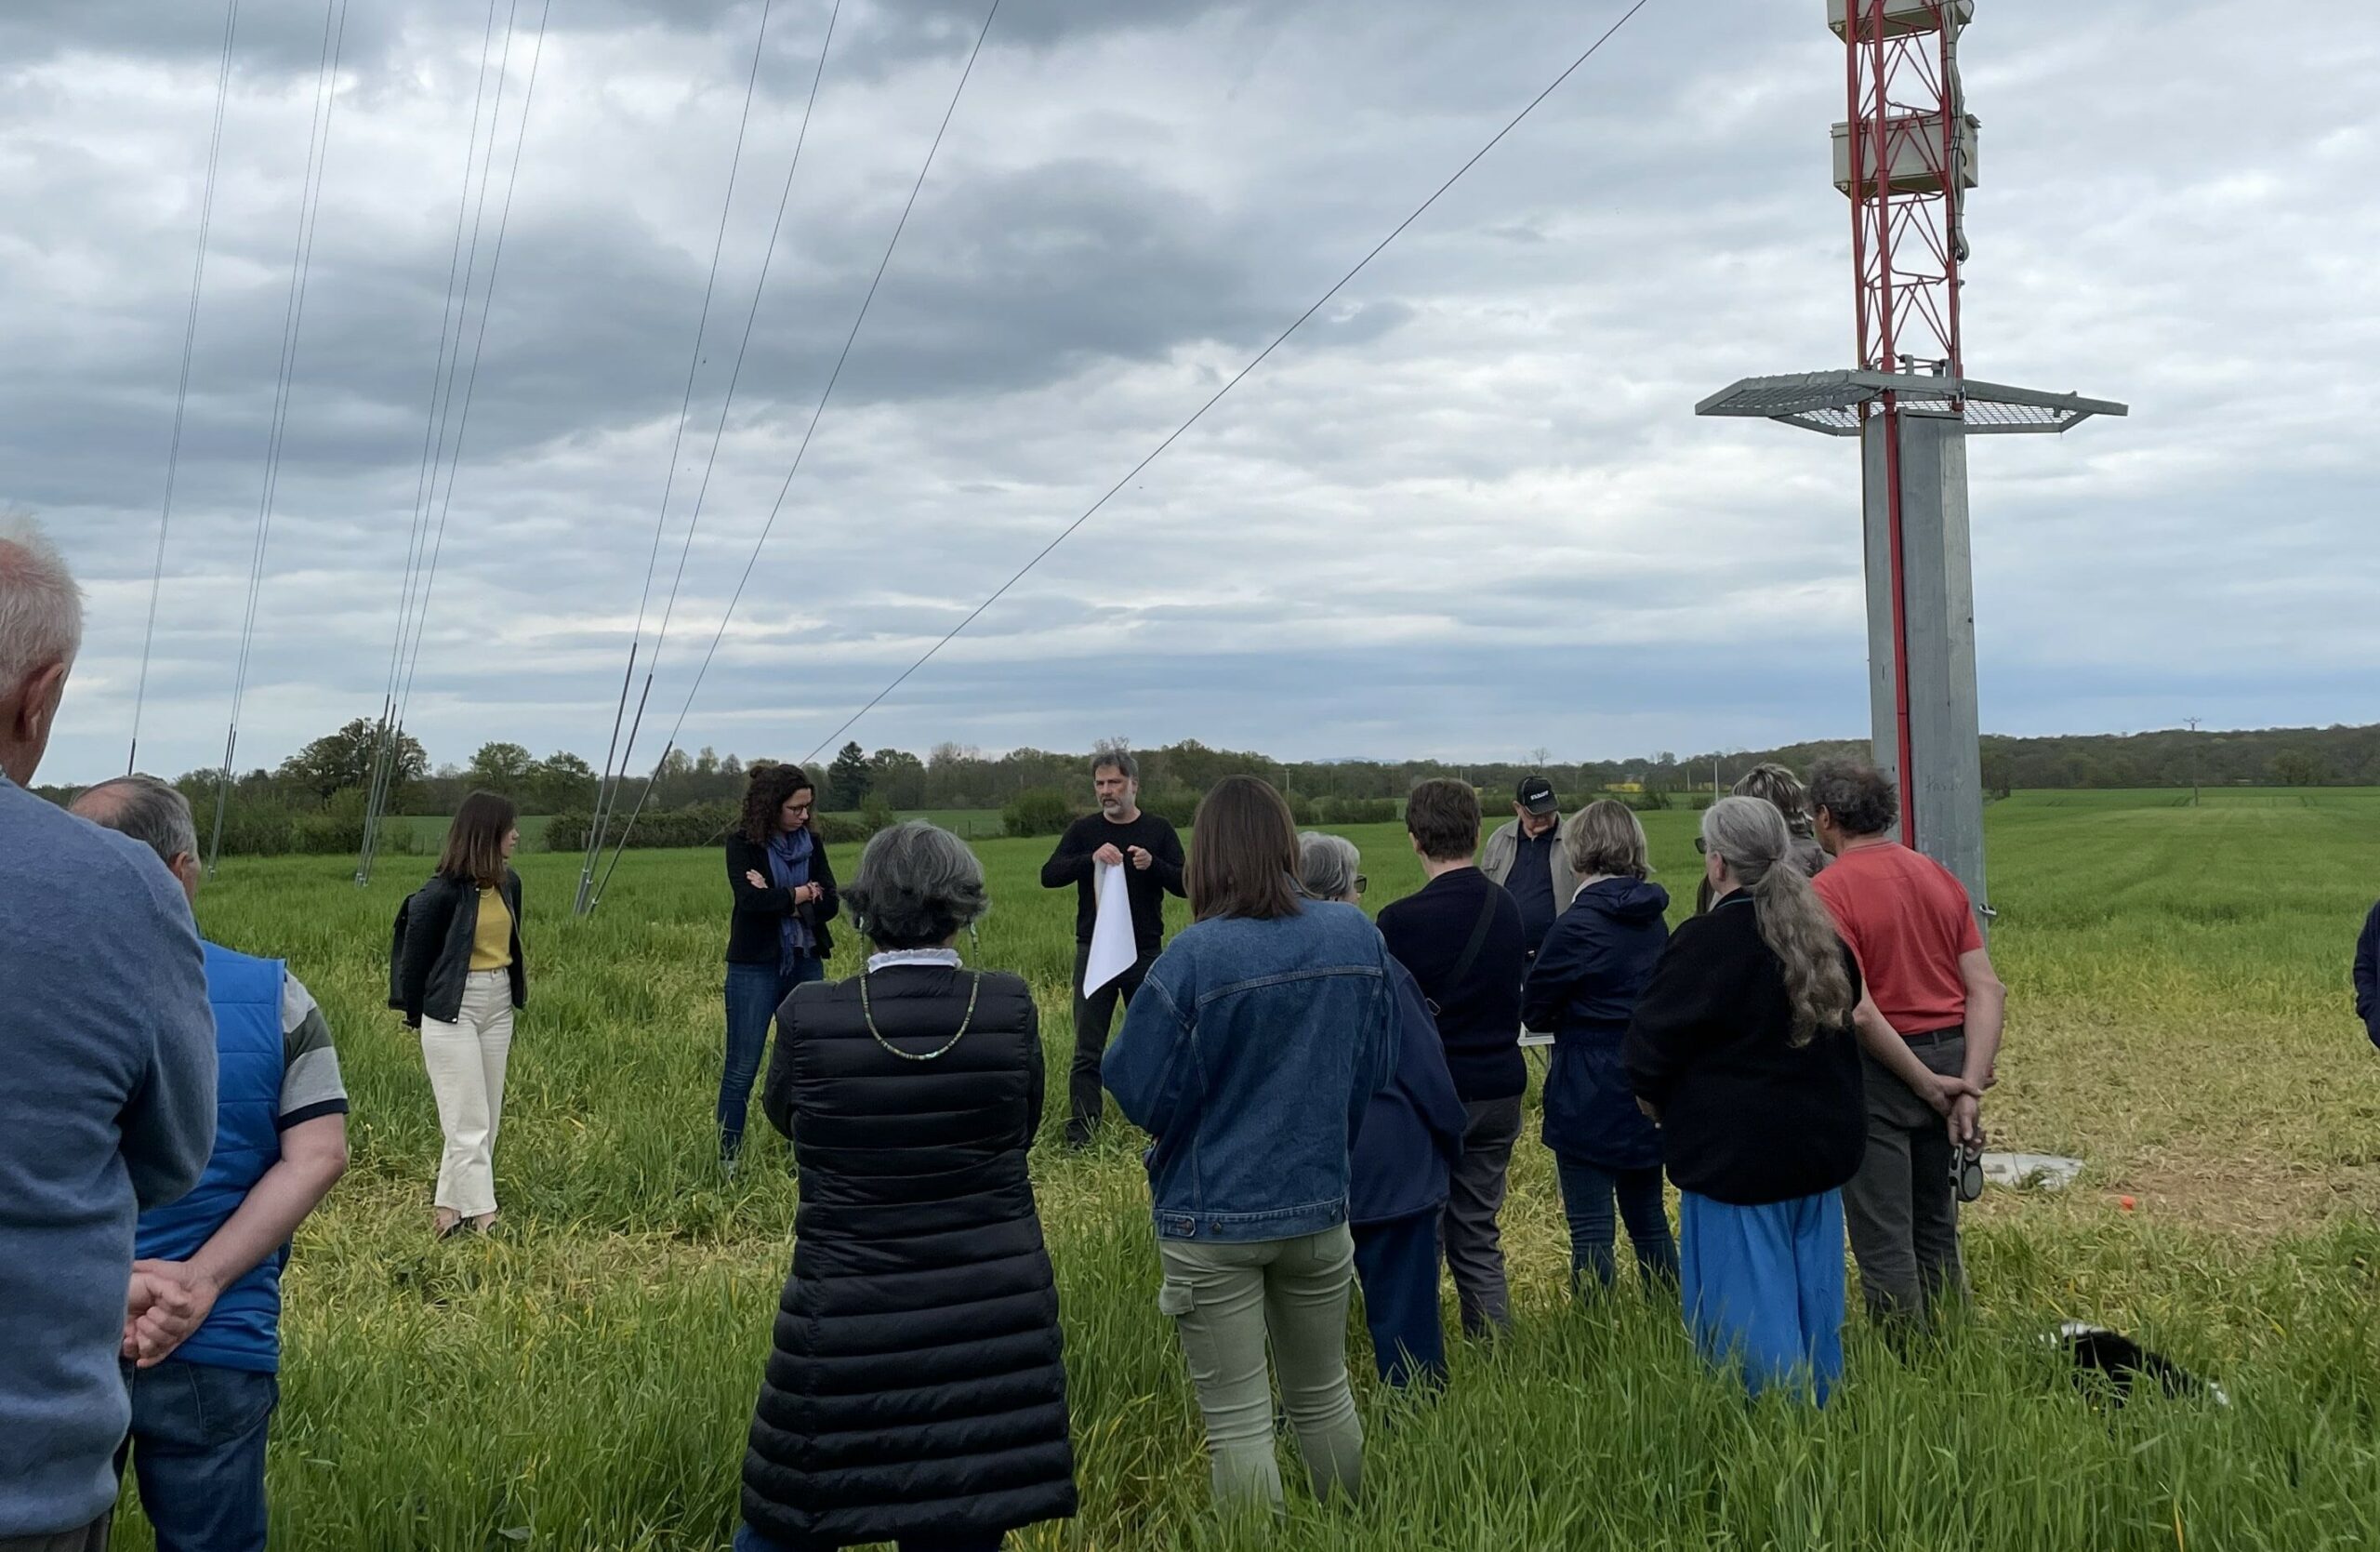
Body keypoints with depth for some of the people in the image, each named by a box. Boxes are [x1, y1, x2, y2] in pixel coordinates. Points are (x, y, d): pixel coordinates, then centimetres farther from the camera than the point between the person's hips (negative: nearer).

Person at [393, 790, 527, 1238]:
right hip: (453, 1011, -7)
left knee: (487, 1121, 11)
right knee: (470, 1125, -5)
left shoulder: (509, 884, 3)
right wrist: (416, 1015, 5)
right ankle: (482, 1218, -2)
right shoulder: (442, 893, -15)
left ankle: (449, 1208, 22)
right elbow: (416, 955, -5)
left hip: (498, 1007, 7)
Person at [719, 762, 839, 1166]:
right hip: (755, 966, -4)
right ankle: (728, 1158, 10)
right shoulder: (743, 843, -7)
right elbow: (750, 900, -21)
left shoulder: (811, 842, 5)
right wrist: (802, 894, -12)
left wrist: (776, 899, -15)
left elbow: (830, 904, -4)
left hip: (806, 964, 4)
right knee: (742, 1068, 2)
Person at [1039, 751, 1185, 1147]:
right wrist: (1091, 859, -24)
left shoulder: (1158, 831, 4)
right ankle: (1081, 1133, 4)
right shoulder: (1083, 830, 4)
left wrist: (1153, 865, -21)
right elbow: (1048, 875, -8)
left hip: (1145, 952, 0)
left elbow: (1185, 884, -1)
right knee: (1088, 1050, 0)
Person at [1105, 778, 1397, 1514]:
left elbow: (1140, 1094, -15)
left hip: (1213, 1220, -5)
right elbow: (1375, 1069, 8)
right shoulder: (1358, 935, -3)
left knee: (1239, 1422, 6)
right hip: (1318, 1205, 5)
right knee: (1324, 1398, 21)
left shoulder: (1195, 956, -19)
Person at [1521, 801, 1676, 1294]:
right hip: (1648, 1089, 8)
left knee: (1591, 1232, -1)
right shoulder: (1654, 918, 6)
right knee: (1648, 1217, 19)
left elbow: (1533, 1007, -9)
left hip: (1588, 1098, -8)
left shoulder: (1579, 924, -16)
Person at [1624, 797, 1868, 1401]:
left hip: (1735, 1153, -7)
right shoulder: (1823, 935, 6)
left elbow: (1650, 1046, -13)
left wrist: (1659, 1102, 6)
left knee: (1747, 1310, 2)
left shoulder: (1705, 942, -18)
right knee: (1813, 1302, 17)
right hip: (1823, 1143, 8)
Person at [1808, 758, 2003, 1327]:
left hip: (1878, 1067, -7)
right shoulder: (1939, 876, 7)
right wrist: (1968, 1086, -7)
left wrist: (1930, 1084, -13)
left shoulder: (1829, 891, -13)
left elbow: (1858, 1009, -22)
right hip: (1949, 1057, 7)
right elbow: (1989, 990, -1)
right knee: (1937, 1232, 20)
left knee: (1884, 1241, 4)